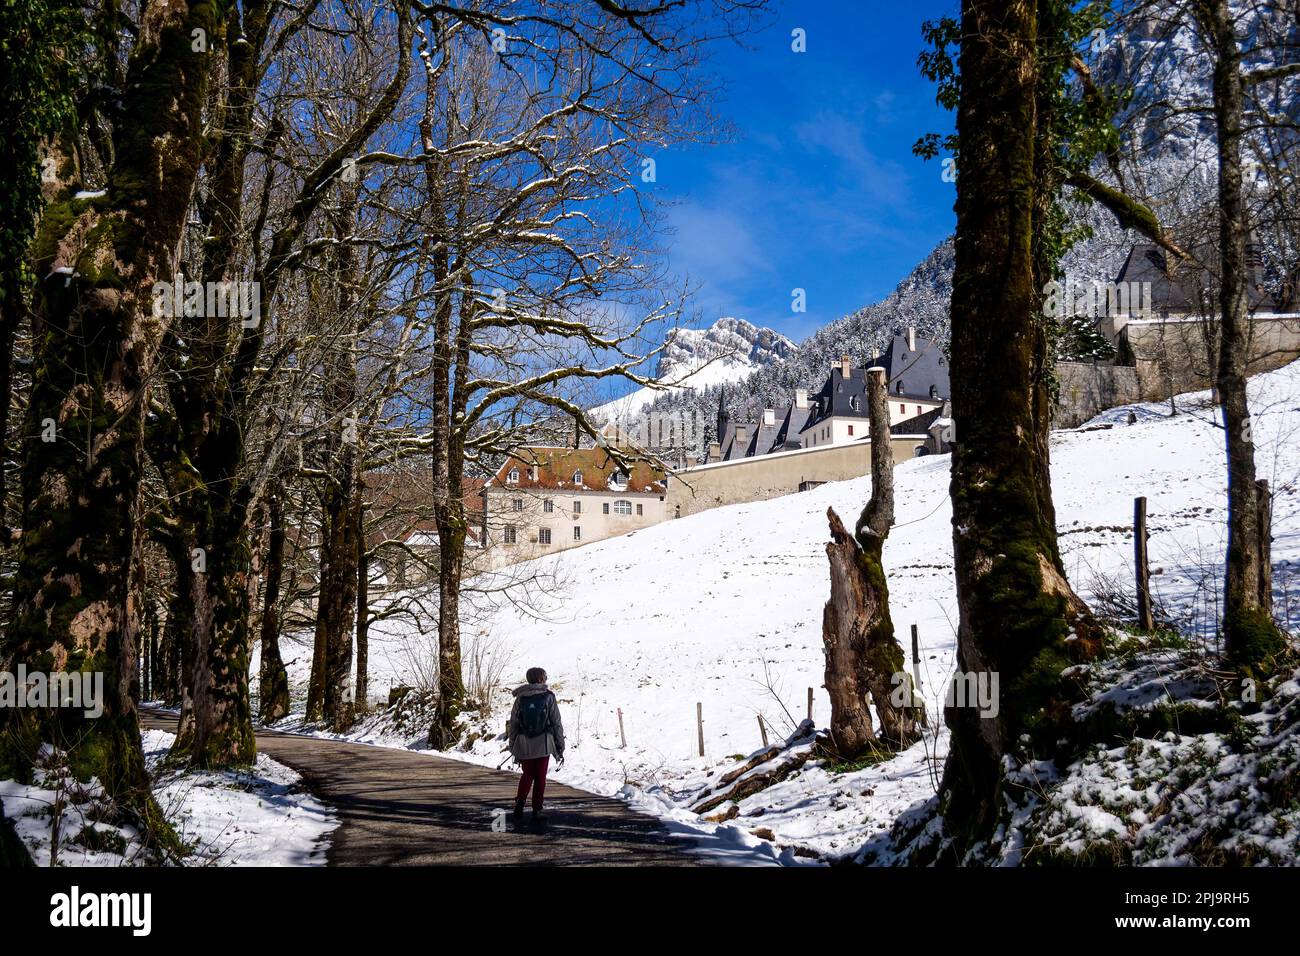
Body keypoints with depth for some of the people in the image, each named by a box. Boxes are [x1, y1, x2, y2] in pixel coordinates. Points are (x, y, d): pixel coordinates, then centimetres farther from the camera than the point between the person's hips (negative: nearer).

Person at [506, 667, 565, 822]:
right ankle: (537, 810, 7)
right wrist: (560, 747, 5)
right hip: (543, 744, -2)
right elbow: (556, 723, -2)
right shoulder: (548, 697, -3)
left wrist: (513, 749, 15)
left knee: (527, 775, 17)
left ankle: (520, 802, -3)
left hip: (524, 745, 2)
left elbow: (513, 725, 6)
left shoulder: (520, 698, 4)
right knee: (540, 777, 7)